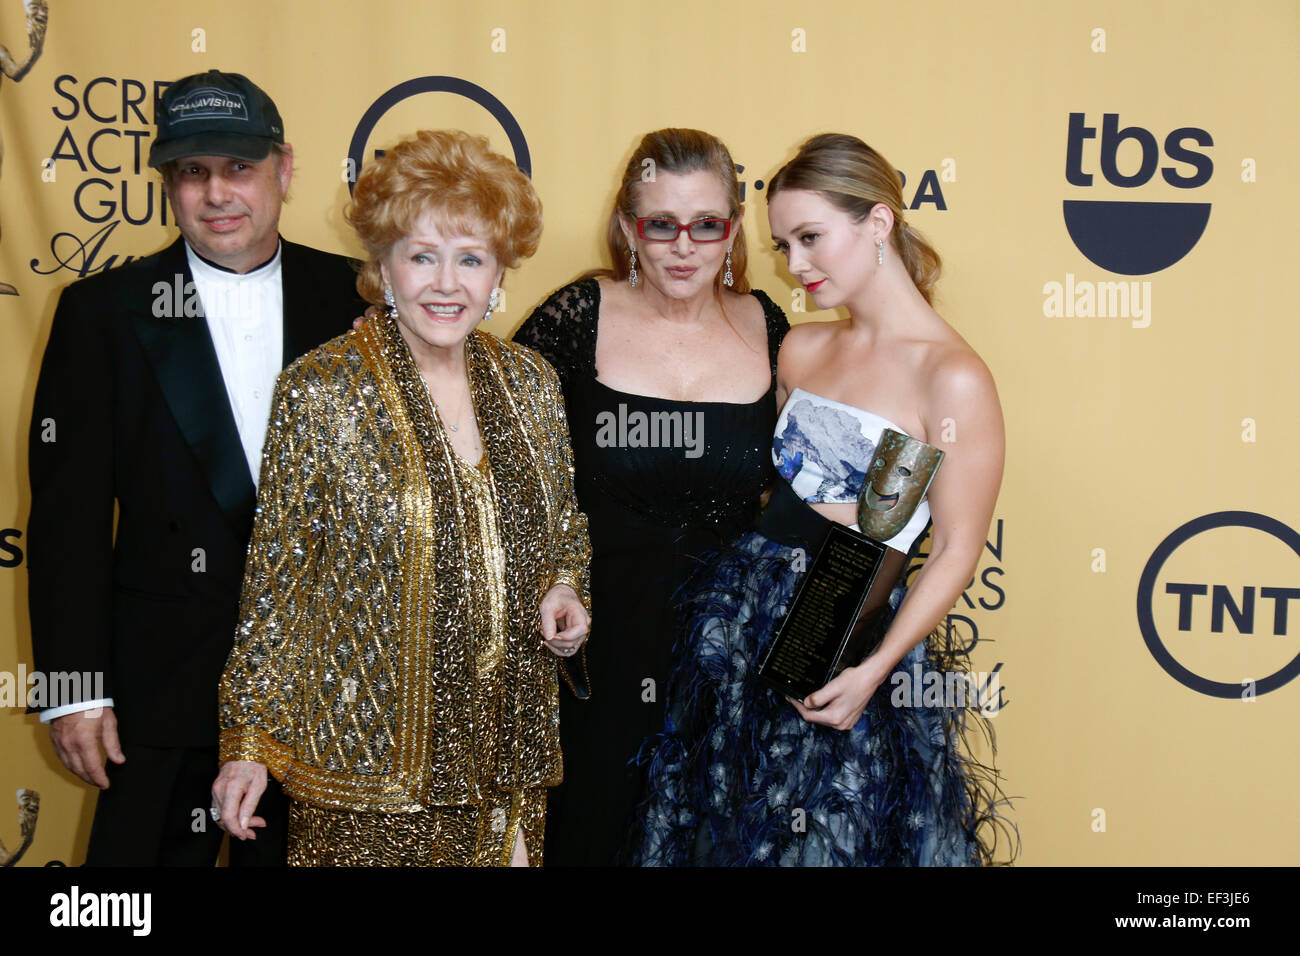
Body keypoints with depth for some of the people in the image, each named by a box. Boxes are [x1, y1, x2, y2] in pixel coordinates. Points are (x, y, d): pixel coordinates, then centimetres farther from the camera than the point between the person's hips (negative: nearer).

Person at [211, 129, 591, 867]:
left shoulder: (532, 382, 4)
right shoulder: (322, 391, -8)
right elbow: (277, 573, -5)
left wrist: (564, 588, -3)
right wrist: (247, 737, -5)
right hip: (366, 749, -4)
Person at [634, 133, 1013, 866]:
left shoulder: (953, 378, -13)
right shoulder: (801, 350, 8)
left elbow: (956, 552, -13)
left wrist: (874, 669, -20)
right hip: (742, 613, 6)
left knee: (825, 838, 7)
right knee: (725, 828, 17)